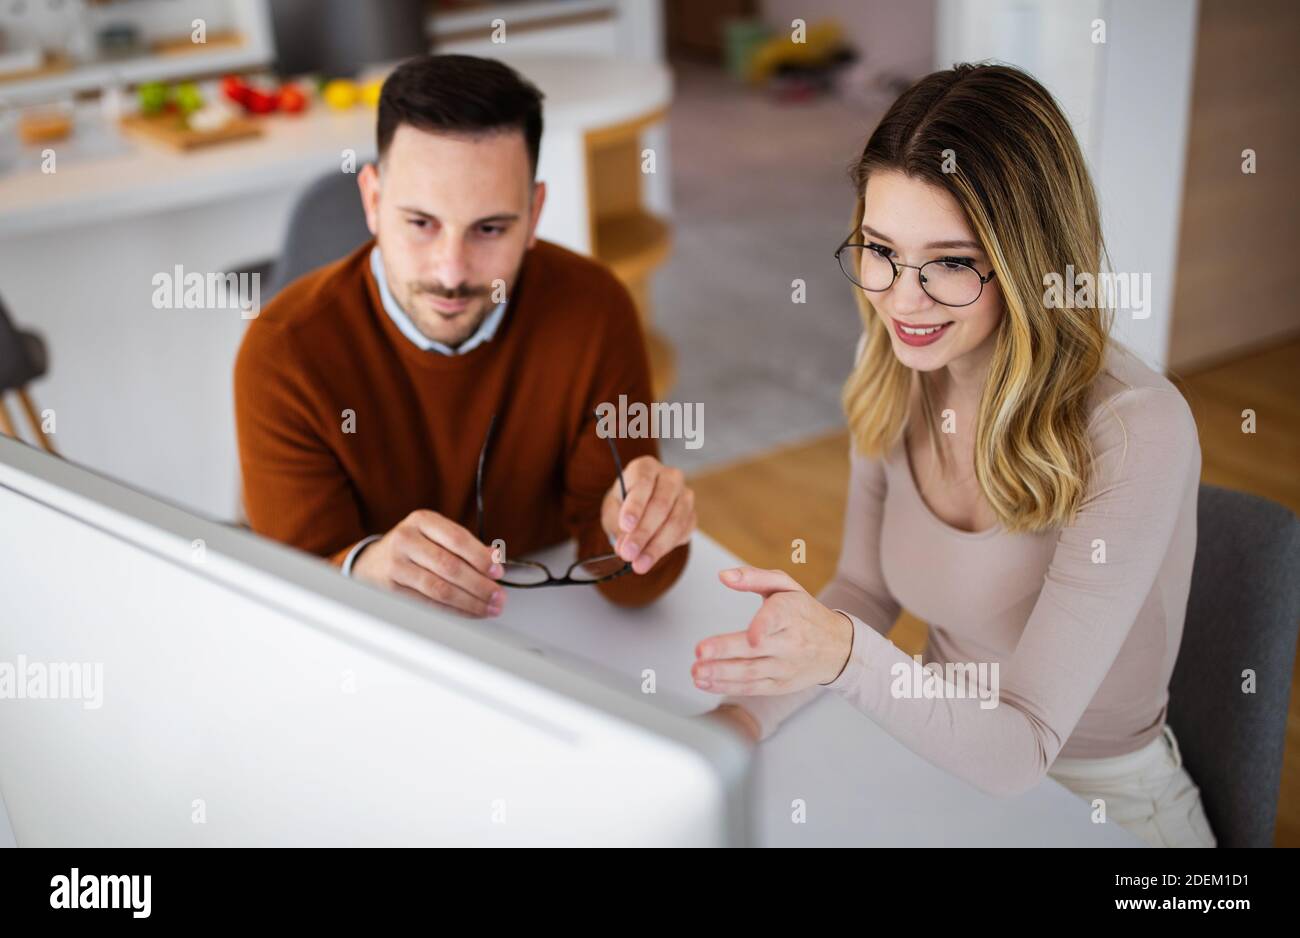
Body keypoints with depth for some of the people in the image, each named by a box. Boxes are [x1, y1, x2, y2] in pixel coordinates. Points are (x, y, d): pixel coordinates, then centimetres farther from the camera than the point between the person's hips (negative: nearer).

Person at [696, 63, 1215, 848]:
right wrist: (743, 717, -13)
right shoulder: (895, 374, -9)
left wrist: (846, 658, -42)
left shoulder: (1137, 432, -27)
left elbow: (1020, 752, -26)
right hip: (938, 755, 4)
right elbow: (865, 589, 2)